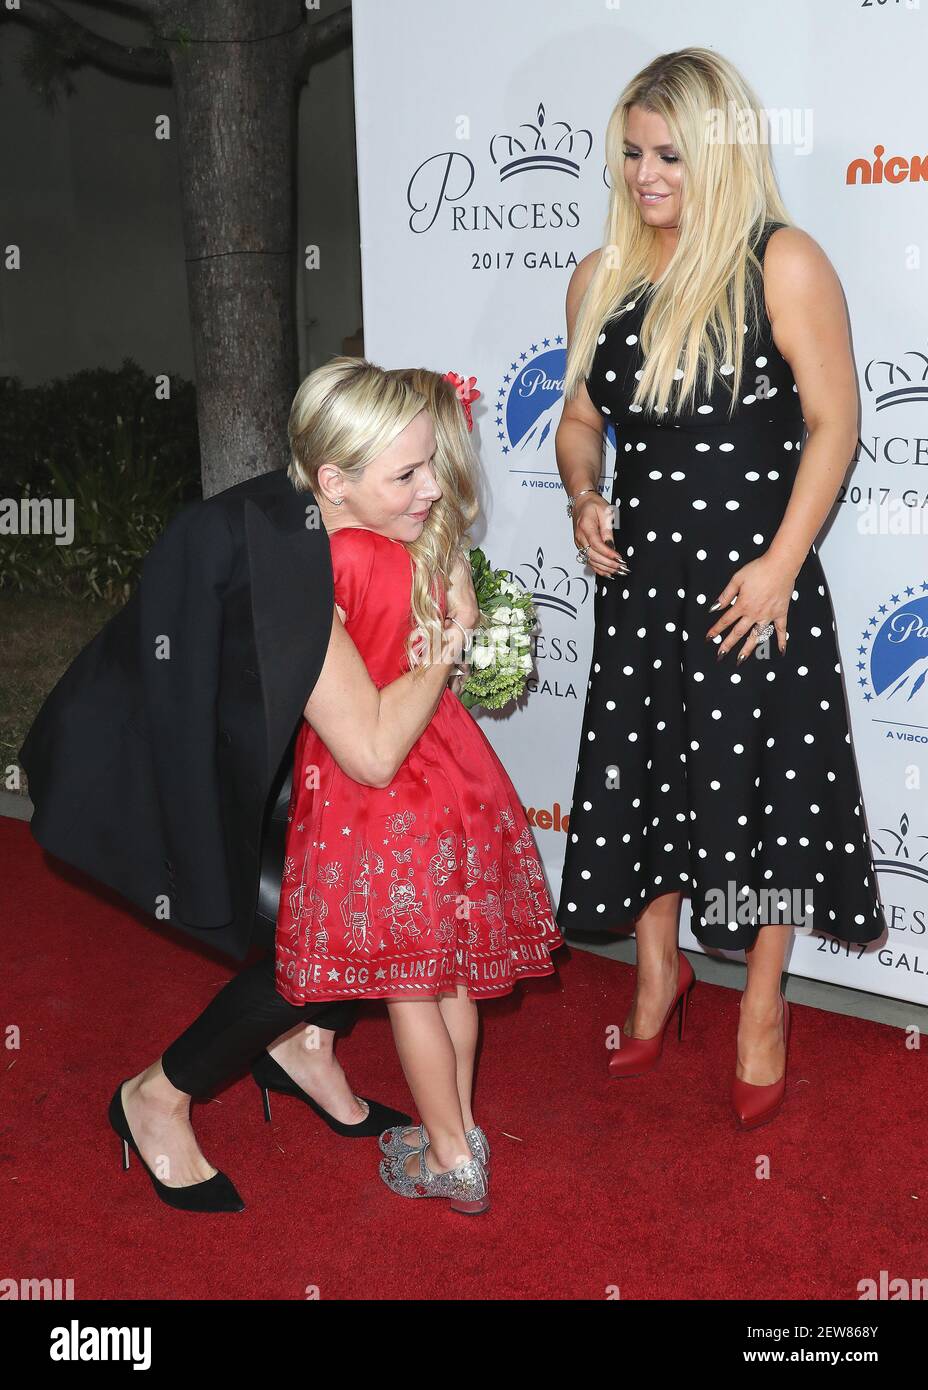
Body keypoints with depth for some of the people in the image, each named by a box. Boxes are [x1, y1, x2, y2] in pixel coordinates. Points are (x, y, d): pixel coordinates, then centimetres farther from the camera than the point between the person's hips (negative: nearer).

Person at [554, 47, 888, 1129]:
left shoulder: (781, 264, -8)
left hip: (752, 577, -5)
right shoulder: (599, 278, 7)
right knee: (641, 773, 13)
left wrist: (780, 565, -16)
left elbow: (833, 422, -9)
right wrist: (583, 498, -3)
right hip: (638, 575, 5)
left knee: (762, 787, 4)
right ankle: (659, 971, 36)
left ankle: (762, 1008, 24)